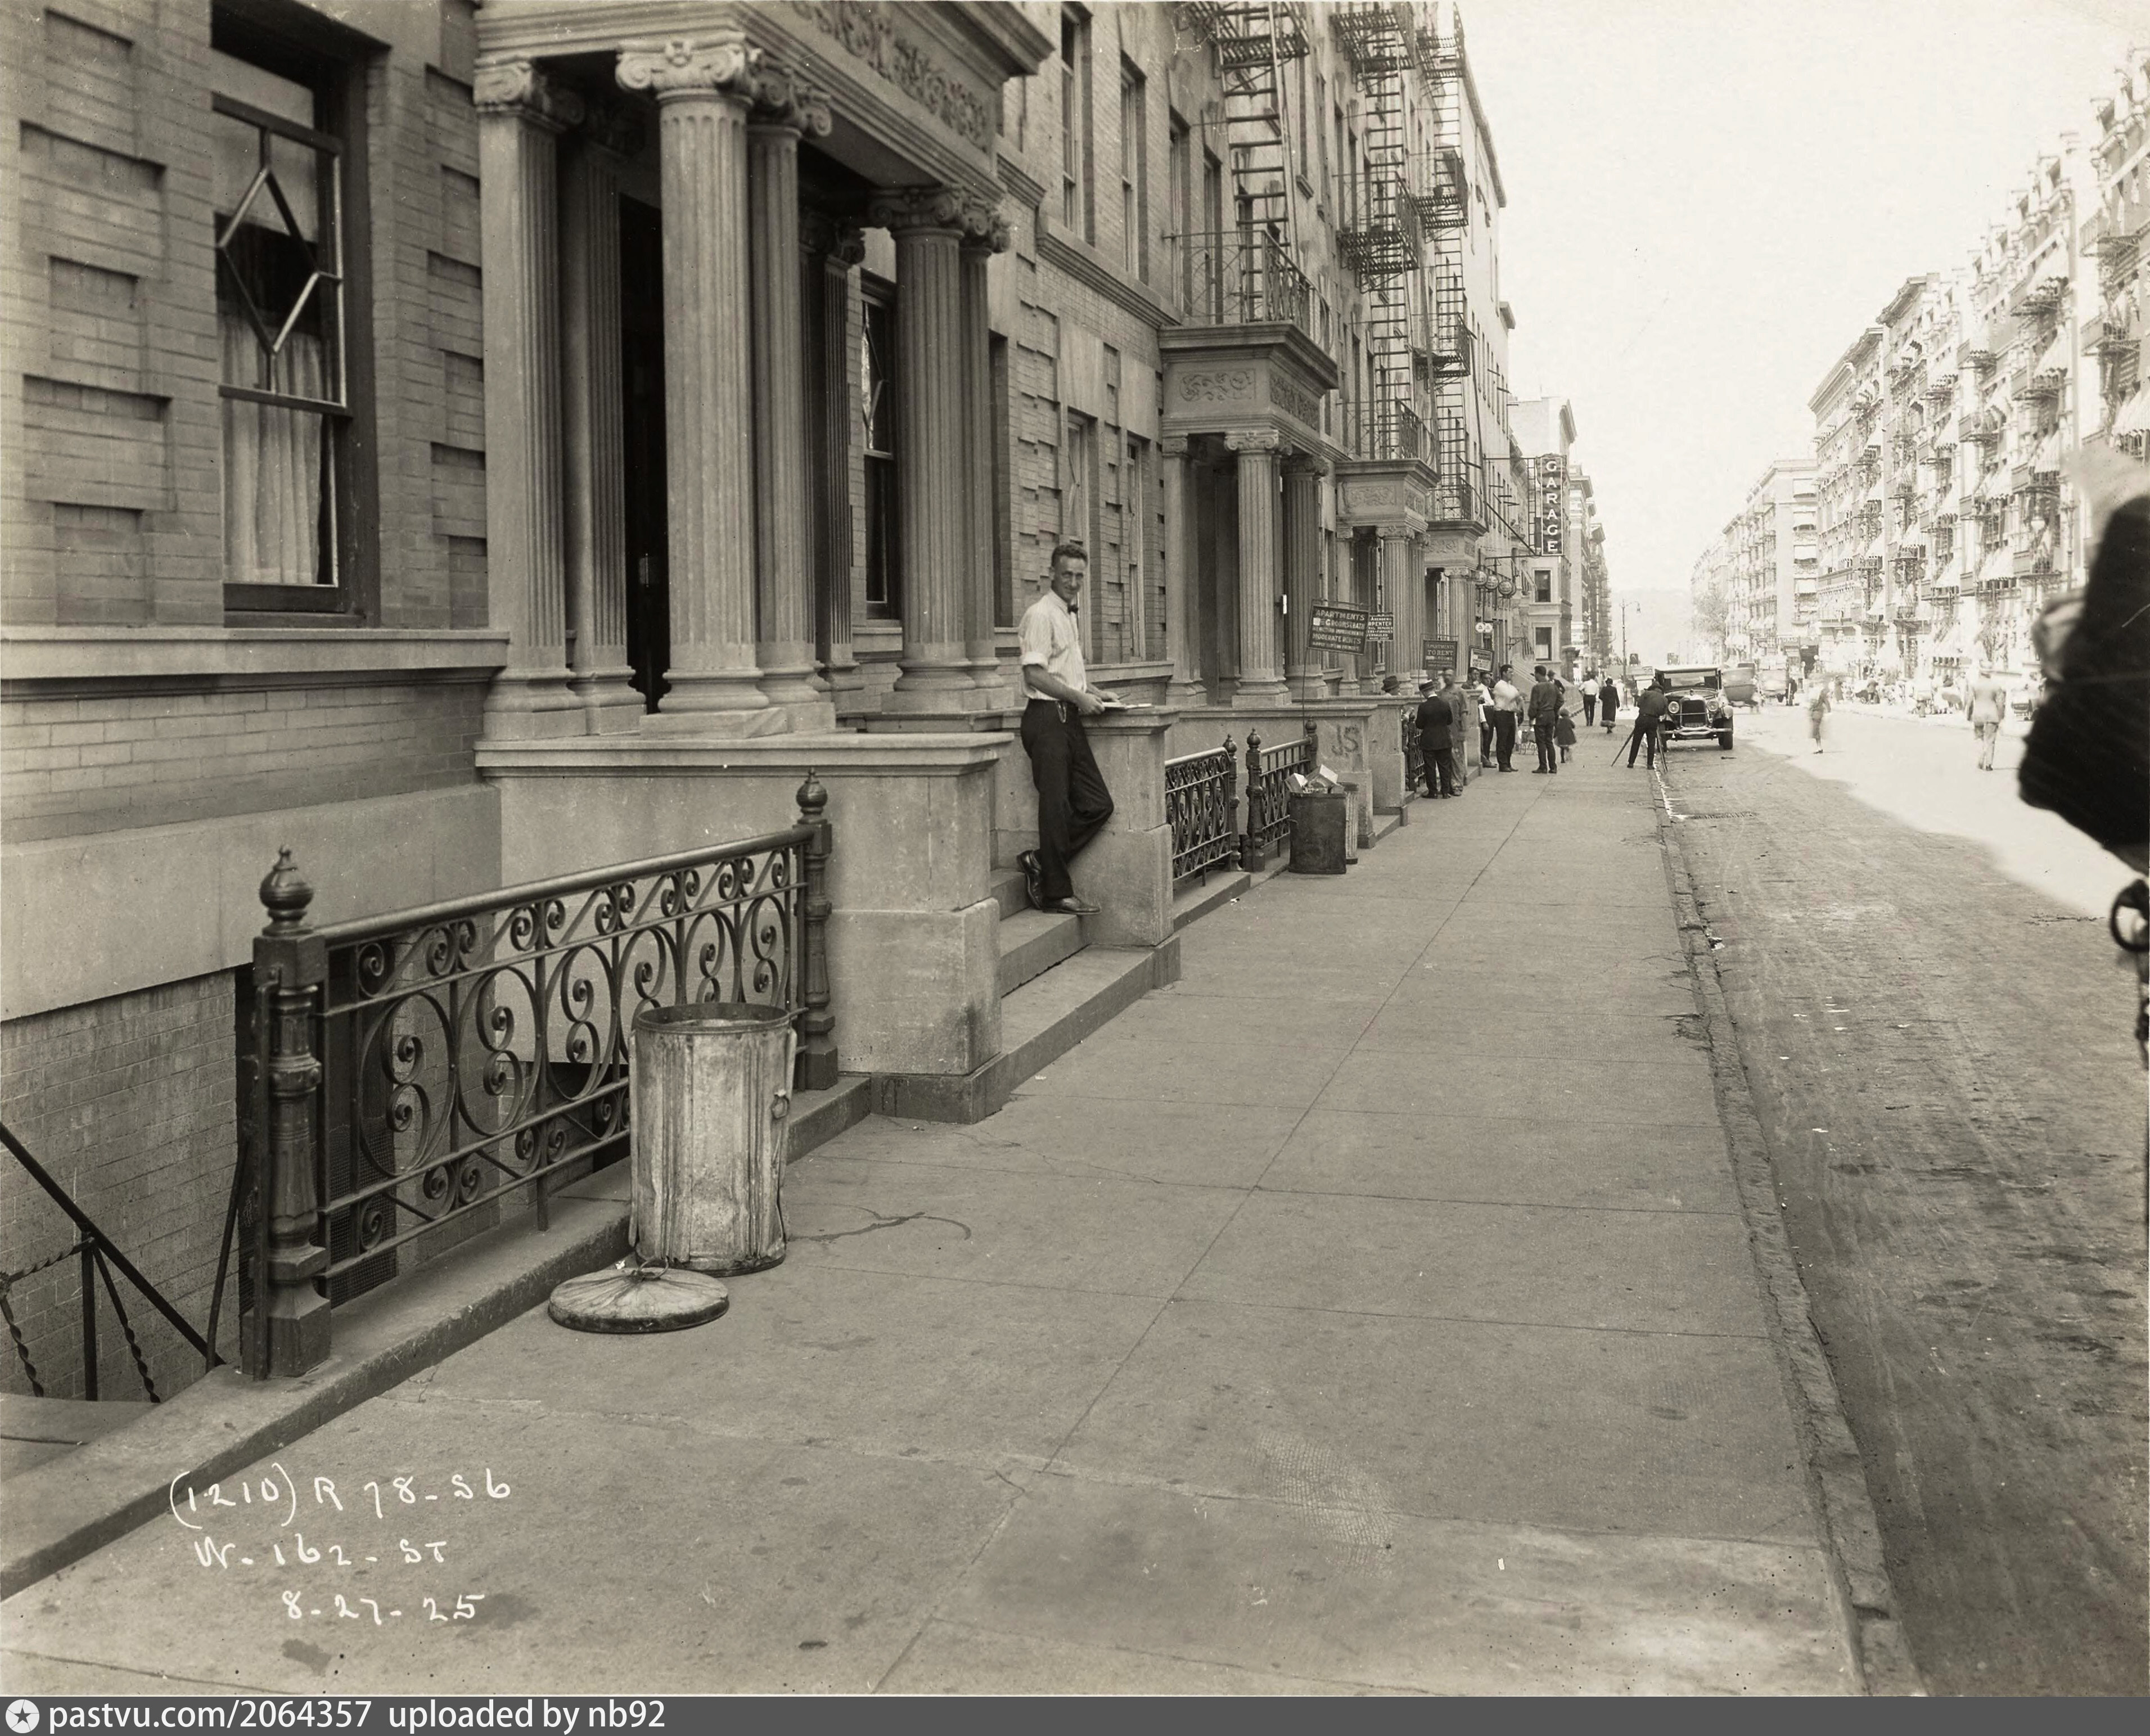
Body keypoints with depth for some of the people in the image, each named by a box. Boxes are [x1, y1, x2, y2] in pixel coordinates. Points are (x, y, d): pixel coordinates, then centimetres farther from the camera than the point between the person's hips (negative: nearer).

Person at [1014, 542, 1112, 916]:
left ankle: (1040, 863, 14)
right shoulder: (1041, 615, -9)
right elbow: (1035, 675, -17)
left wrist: (1087, 693, 15)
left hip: (1069, 718, 9)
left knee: (1098, 805, 5)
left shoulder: (1069, 616, 21)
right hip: (1047, 719, -9)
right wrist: (1079, 698, -15)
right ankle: (1056, 892, 0)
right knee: (1056, 807, -6)